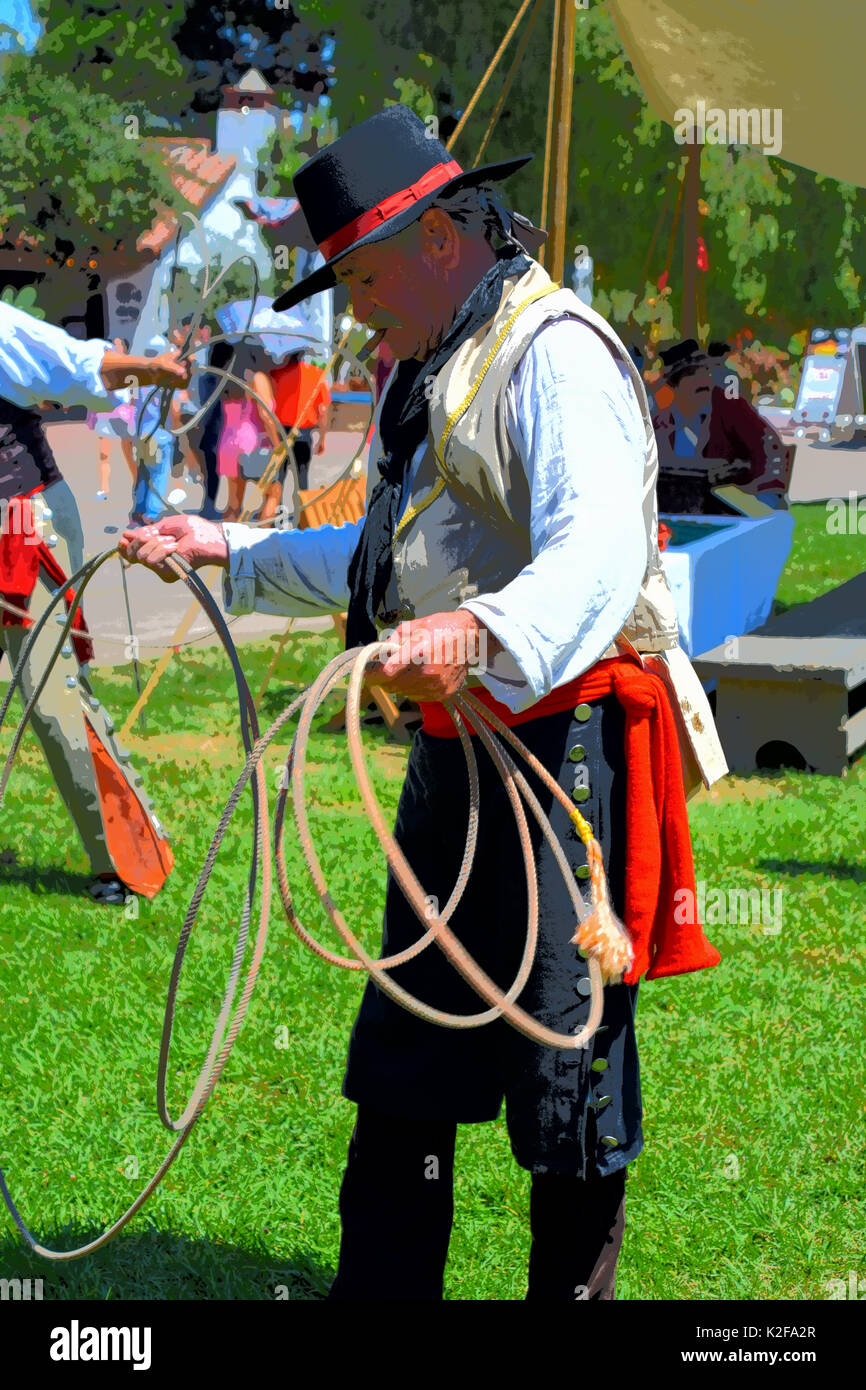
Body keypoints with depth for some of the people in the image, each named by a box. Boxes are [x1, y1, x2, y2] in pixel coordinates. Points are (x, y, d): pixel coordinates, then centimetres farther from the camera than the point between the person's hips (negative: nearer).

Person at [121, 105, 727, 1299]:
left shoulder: (554, 353, -14)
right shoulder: (434, 371, 19)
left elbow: (599, 553, -31)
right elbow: (379, 561, 31)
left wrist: (482, 635, -48)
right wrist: (231, 552, 29)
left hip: (565, 745, -10)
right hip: (459, 744, 10)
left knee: (566, 1061, -3)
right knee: (404, 1061, 16)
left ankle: (575, 1291, 9)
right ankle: (381, 1286, 27)